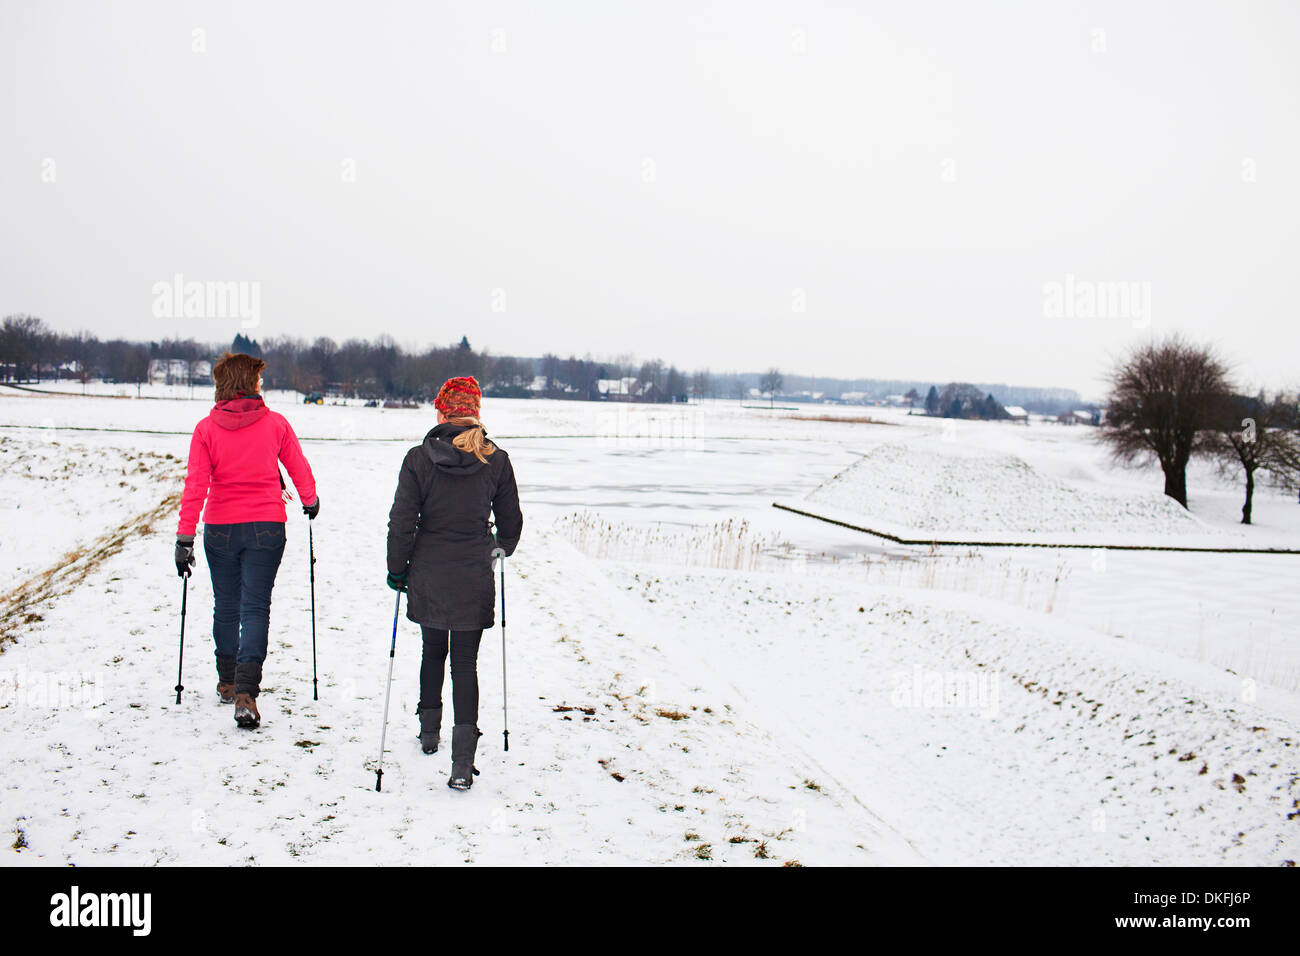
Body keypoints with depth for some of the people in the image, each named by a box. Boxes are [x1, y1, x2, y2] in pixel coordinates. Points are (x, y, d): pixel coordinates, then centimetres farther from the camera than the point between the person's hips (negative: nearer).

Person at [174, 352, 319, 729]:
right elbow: (300, 471, 6)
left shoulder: (206, 428, -4)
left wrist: (185, 537, -7)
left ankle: (227, 683, 31)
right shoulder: (275, 423, -4)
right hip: (266, 528, -1)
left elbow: (195, 485, -9)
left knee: (226, 606, 17)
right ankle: (245, 693, -15)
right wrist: (310, 501, 25)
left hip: (220, 528, 1)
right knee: (255, 608, -1)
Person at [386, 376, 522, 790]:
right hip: (474, 578, 0)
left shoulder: (418, 458, -7)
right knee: (465, 662, 2)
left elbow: (402, 521, -5)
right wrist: (501, 548, 28)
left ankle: (429, 732, 36)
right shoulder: (496, 460, -4)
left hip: (428, 576, 1)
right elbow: (510, 521, 6)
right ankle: (462, 762, -6)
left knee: (433, 650, 22)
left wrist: (396, 569, 9)